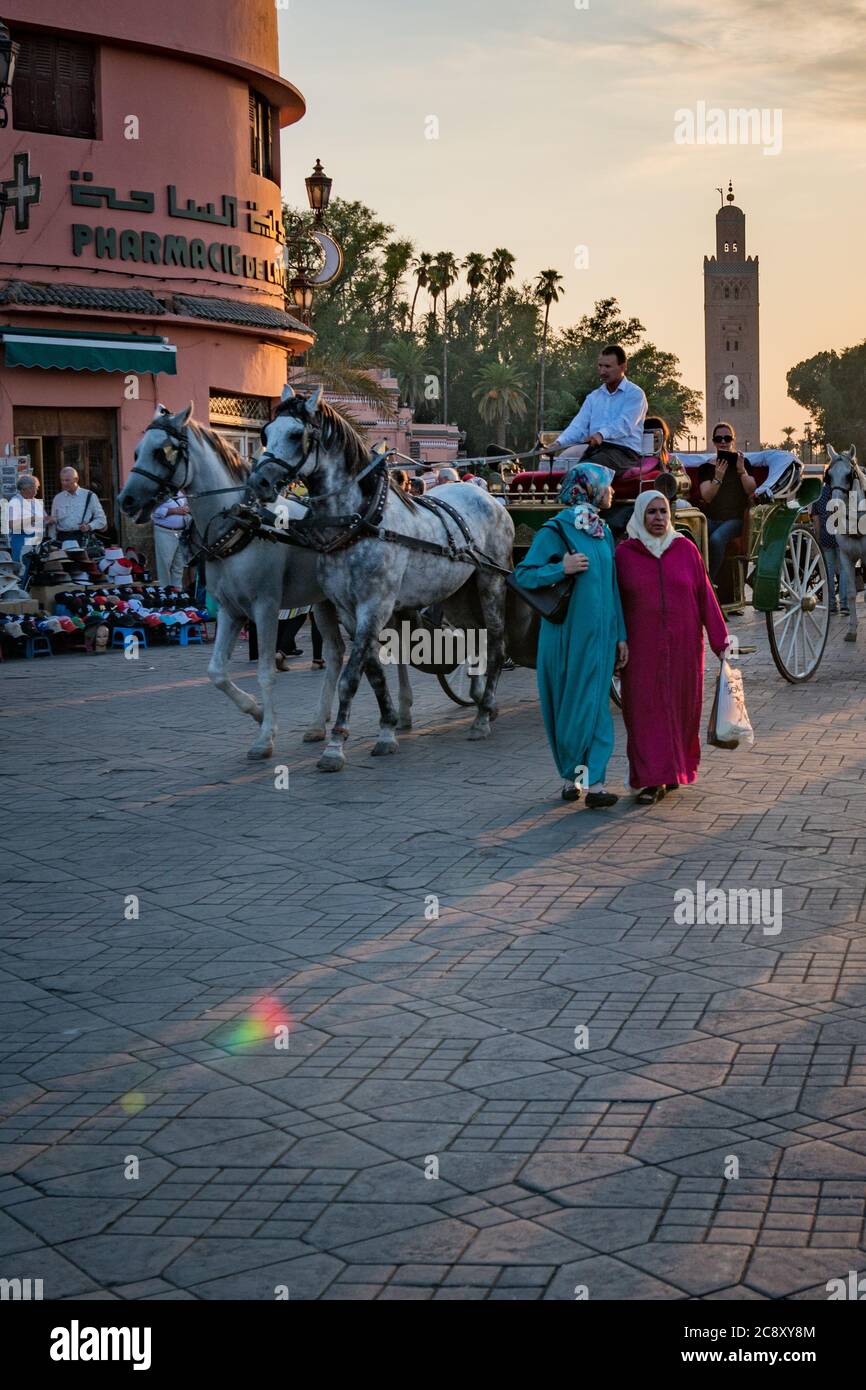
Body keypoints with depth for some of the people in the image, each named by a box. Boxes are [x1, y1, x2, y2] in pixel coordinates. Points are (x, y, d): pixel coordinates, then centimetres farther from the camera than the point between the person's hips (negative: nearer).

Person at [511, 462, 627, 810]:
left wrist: (620, 635, 13)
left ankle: (593, 781, 0)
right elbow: (523, 575, -11)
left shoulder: (603, 532, 13)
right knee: (570, 704, 2)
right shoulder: (555, 530, -7)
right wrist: (562, 568, -24)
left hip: (600, 634, 6)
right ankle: (571, 776, 14)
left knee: (596, 704, 1)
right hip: (568, 634, -5)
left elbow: (611, 587, 16)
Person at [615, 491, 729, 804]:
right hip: (642, 649, -1)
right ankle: (652, 780, 1)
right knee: (646, 711, -2)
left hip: (683, 646, 2)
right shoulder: (623, 554, 0)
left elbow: (705, 596, 4)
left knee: (682, 708, 8)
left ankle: (676, 770, 26)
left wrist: (720, 641, 3)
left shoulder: (686, 549, 3)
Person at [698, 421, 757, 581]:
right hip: (711, 518, 1)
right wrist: (718, 478, -19)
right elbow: (707, 496, -3)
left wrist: (741, 470, -14)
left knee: (716, 539, -33)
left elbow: (751, 491, -1)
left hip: (734, 518, -1)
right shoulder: (706, 467, 11)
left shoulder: (743, 463, 13)